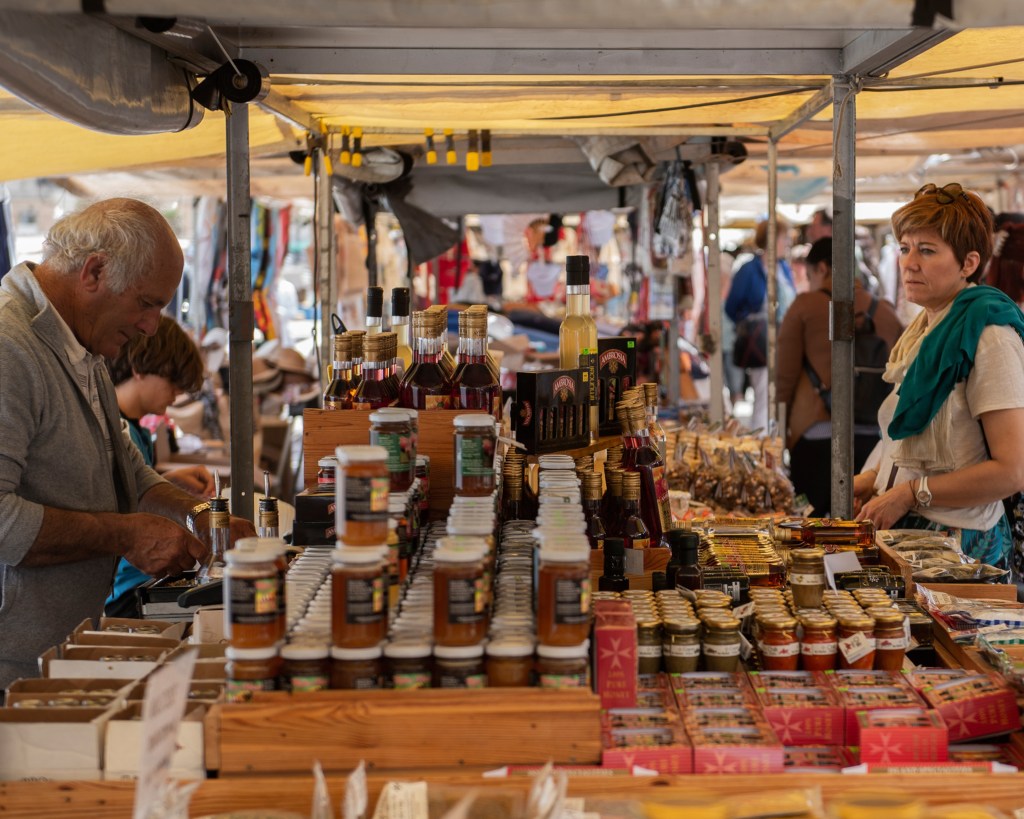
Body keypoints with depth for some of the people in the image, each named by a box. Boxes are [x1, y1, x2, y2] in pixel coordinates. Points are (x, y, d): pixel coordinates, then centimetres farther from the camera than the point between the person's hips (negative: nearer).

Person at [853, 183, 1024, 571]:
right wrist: (875, 477, 5)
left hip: (958, 545, -7)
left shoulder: (989, 337, -14)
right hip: (905, 535, 8)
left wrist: (910, 494, -16)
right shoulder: (922, 331, 12)